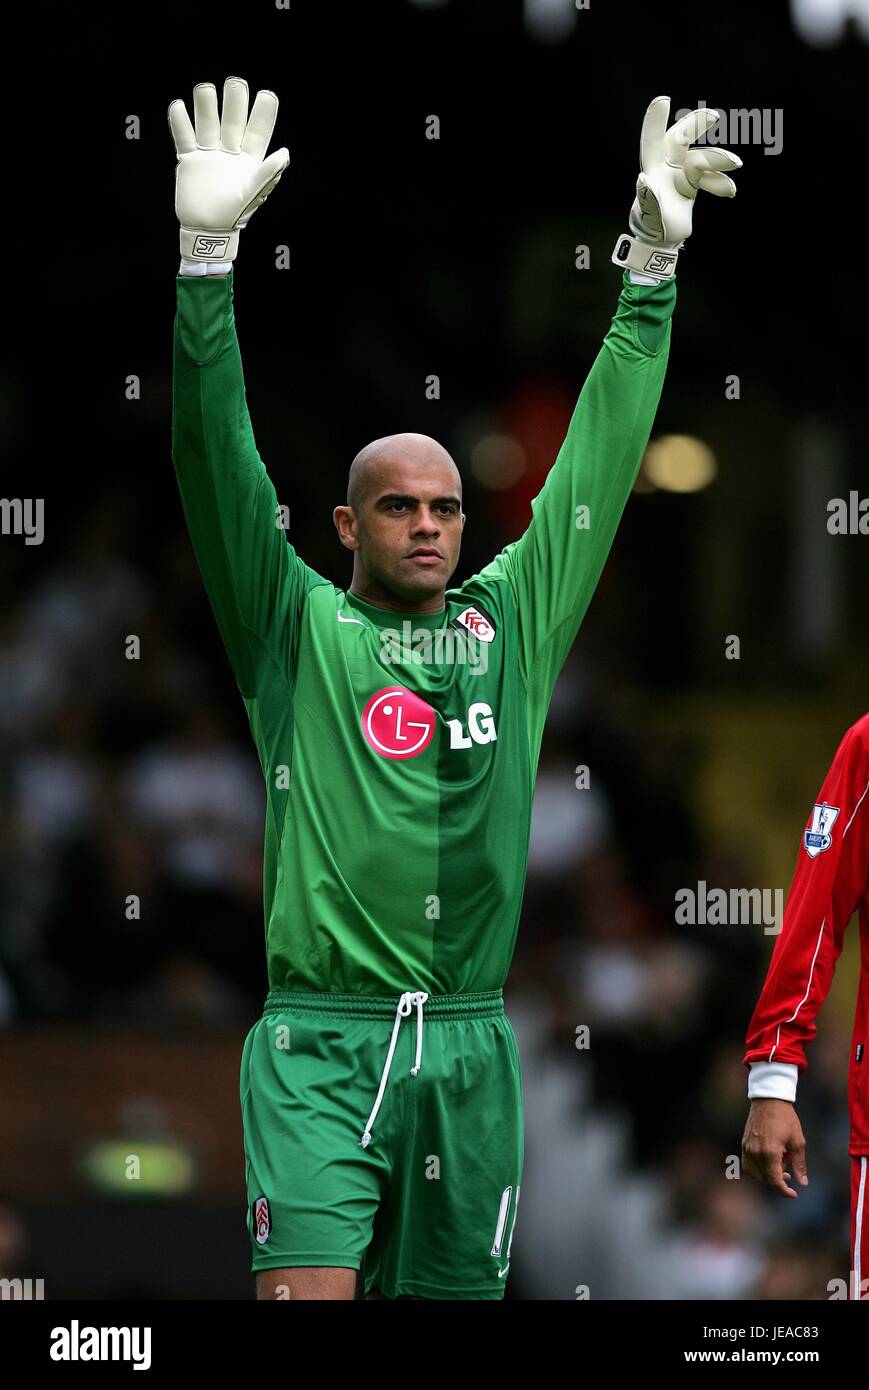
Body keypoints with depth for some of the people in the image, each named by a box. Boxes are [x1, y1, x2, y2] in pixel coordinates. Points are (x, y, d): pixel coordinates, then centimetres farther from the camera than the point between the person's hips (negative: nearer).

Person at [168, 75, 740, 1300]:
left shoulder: (514, 620, 12)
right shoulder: (296, 626, 4)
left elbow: (600, 458, 11)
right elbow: (218, 463, -5)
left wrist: (652, 266, 5)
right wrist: (208, 256, -16)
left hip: (470, 1049, 4)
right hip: (321, 1046, -4)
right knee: (307, 1295, -18)